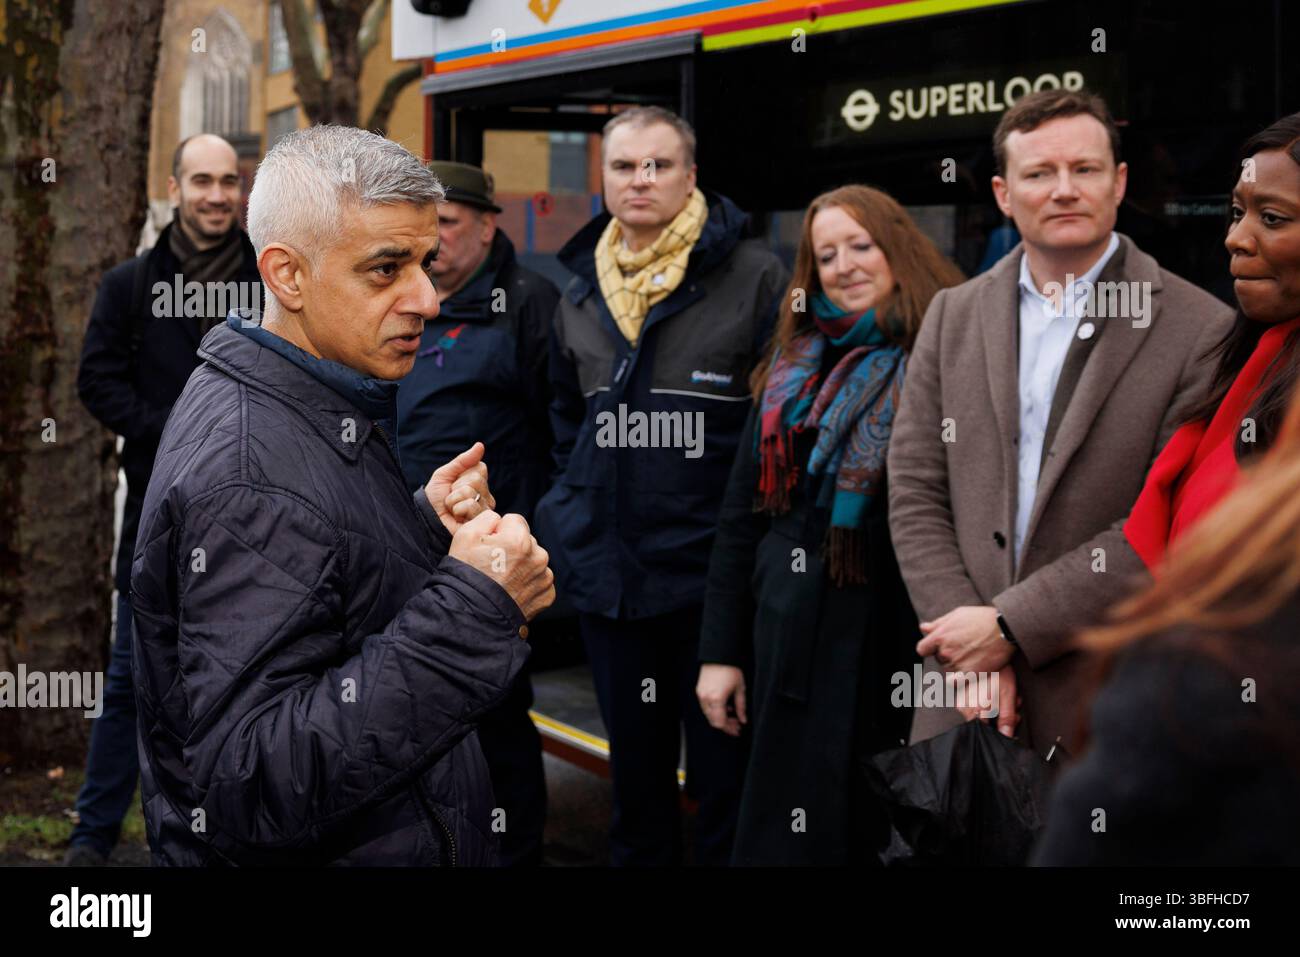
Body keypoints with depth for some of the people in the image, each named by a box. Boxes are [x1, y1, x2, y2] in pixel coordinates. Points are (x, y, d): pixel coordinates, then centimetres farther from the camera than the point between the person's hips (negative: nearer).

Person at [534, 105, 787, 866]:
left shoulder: (753, 276, -7)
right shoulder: (582, 293, 11)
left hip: (715, 570, -5)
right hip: (609, 569, 5)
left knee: (724, 772, 3)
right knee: (636, 770, 18)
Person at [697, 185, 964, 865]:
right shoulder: (792, 366, 10)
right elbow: (742, 512, 12)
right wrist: (720, 649, 9)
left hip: (897, 641, -4)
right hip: (791, 640, 4)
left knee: (883, 832, 9)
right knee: (787, 831, 11)